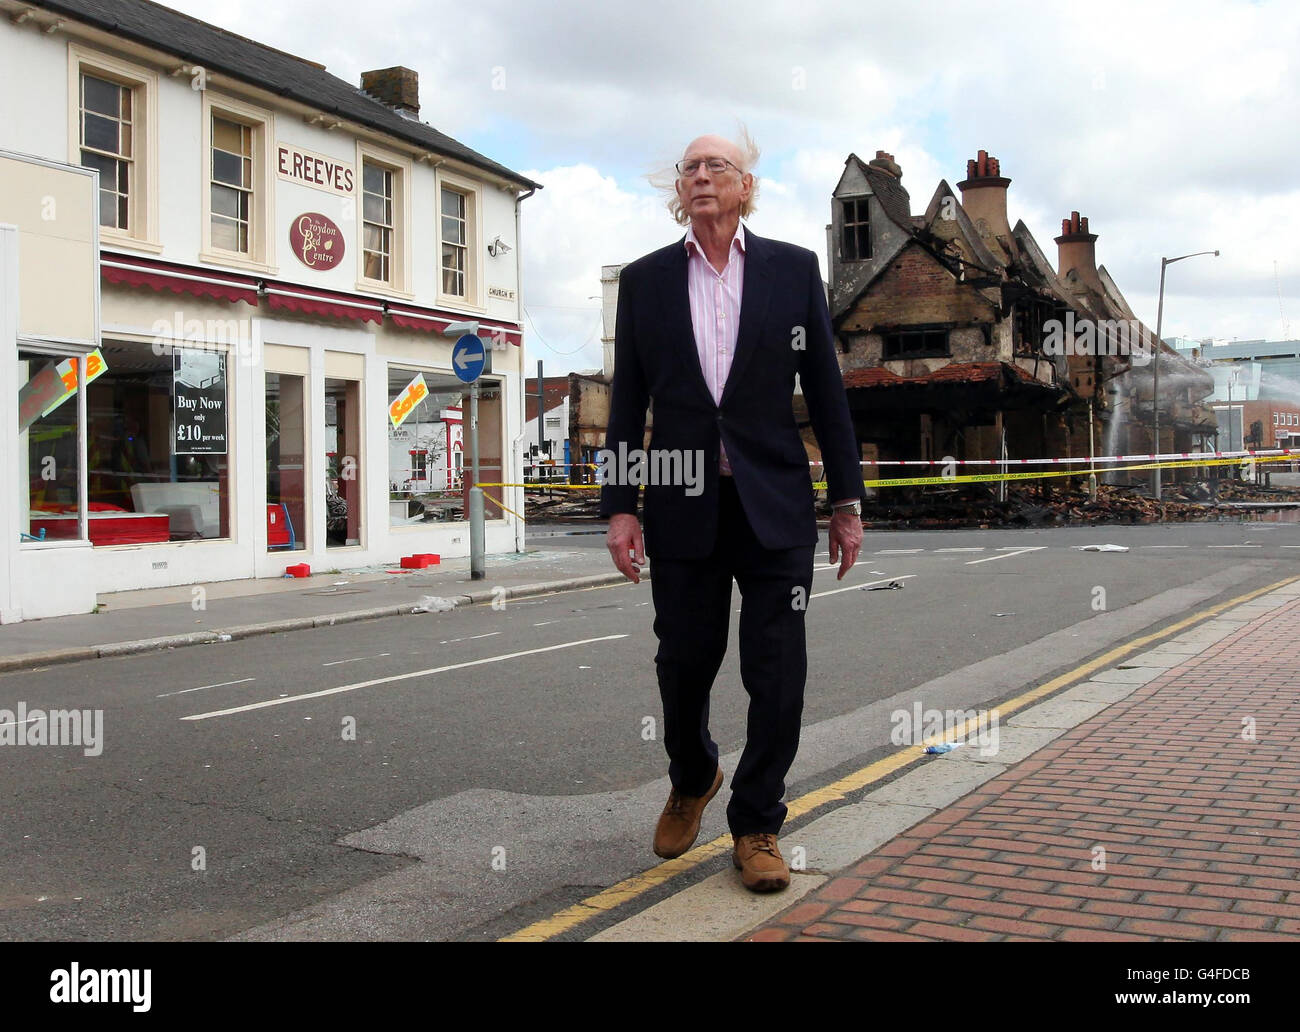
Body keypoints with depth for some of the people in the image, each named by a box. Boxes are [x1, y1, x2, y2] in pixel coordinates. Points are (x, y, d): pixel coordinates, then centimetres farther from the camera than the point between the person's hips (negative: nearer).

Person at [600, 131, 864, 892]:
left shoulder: (794, 270, 5)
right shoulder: (644, 280, 7)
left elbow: (826, 391, 5)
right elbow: (628, 402, 6)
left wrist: (848, 500, 3)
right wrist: (620, 506, -1)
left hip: (775, 504, 0)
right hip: (683, 506, 1)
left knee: (777, 674, 1)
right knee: (684, 664, 8)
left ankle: (757, 826, 18)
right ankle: (692, 780, 38)